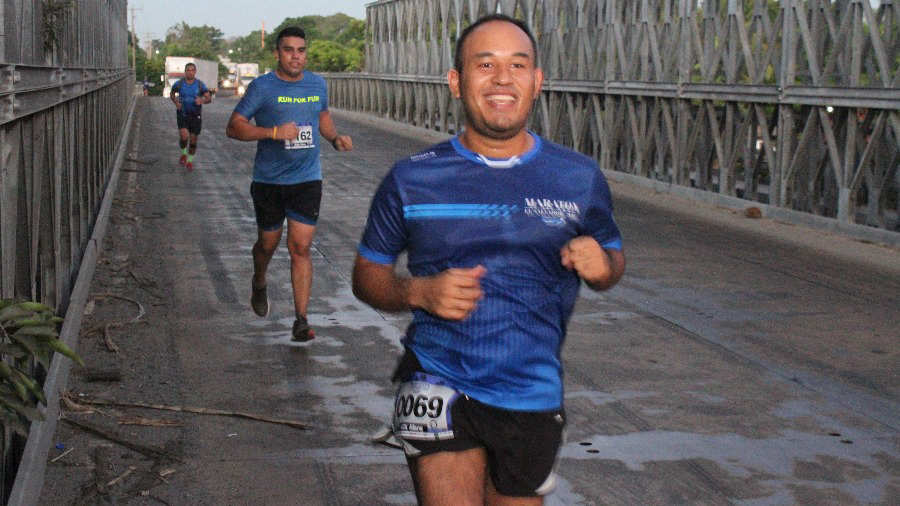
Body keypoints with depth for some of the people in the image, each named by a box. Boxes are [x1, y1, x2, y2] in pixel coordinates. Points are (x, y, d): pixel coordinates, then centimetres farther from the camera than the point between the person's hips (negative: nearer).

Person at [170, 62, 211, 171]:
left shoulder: (200, 84, -8)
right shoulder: (179, 83, -7)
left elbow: (209, 98, -10)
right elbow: (172, 94, 11)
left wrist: (202, 100, -33)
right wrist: (176, 102, -9)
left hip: (195, 116, 1)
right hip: (182, 114, -1)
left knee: (193, 139, 4)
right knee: (184, 136, -20)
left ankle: (190, 161, 26)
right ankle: (184, 154, 11)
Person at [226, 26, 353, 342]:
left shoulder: (317, 84, 6)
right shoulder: (262, 87, -7)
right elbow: (234, 127, -10)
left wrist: (335, 138, 5)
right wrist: (274, 132, -23)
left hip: (307, 179, 2)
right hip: (269, 181, -1)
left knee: (300, 248, -6)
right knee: (268, 243, 14)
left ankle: (301, 321, -4)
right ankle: (259, 284, 47)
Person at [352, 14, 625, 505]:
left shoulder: (579, 178, 2)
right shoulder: (412, 179, -1)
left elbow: (613, 258, 15)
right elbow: (367, 274, 7)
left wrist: (600, 266, -10)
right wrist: (419, 292, -15)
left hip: (533, 395, 2)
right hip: (439, 384, -2)